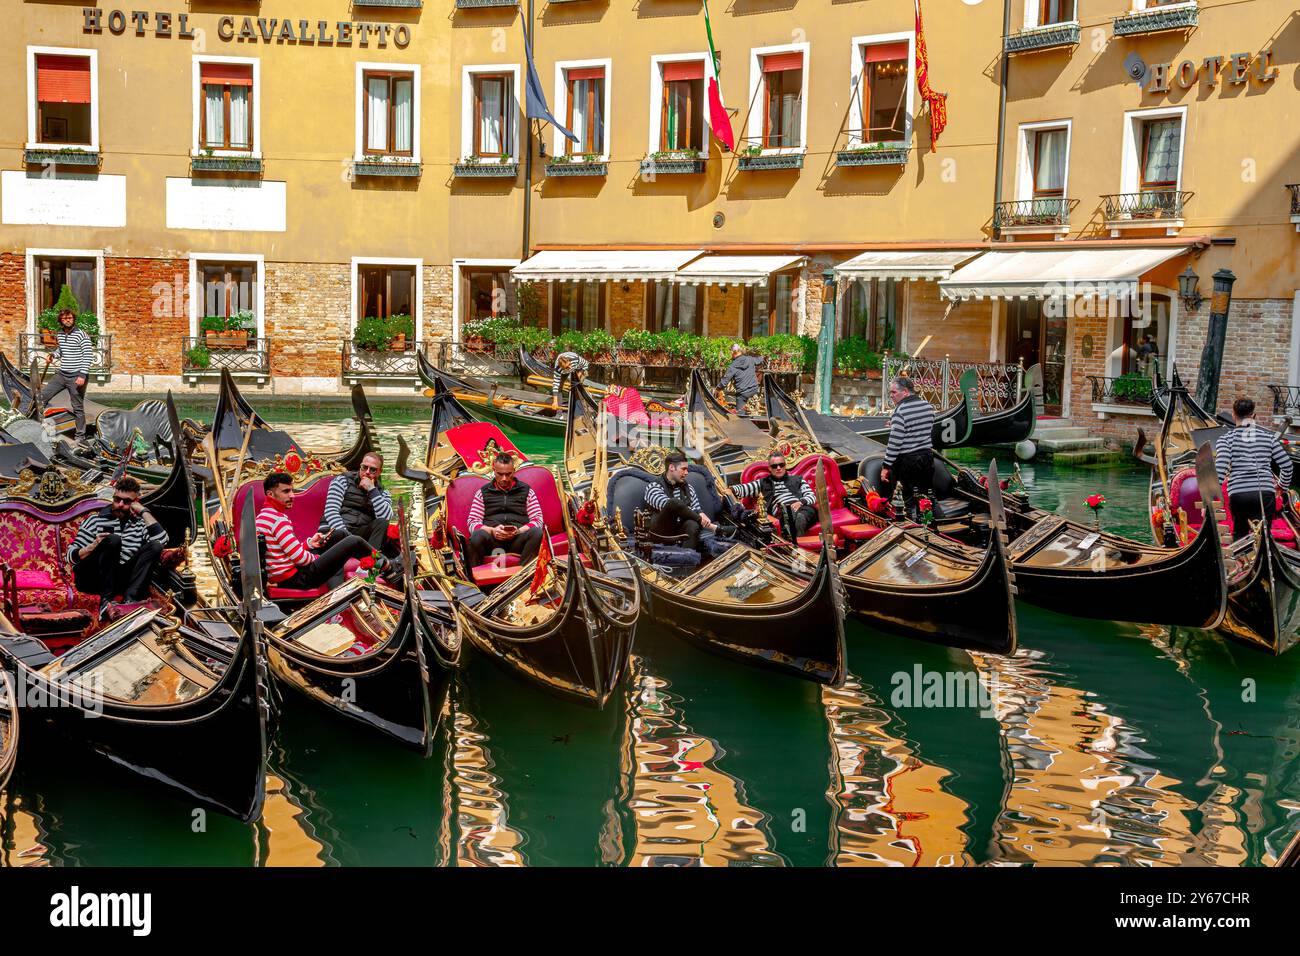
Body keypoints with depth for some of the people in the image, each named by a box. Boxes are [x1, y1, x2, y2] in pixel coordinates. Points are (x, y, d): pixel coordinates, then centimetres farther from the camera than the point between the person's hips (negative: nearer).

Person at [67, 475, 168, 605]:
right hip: (91, 579, -3)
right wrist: (93, 546, -21)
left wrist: (144, 511, -3)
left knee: (154, 546, -15)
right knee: (113, 539, -26)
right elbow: (71, 556, -1)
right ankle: (107, 601, -28)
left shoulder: (140, 523, 13)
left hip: (121, 580, 3)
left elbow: (162, 541, -8)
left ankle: (130, 599, -31)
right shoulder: (95, 520, 4)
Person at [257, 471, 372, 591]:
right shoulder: (277, 518, -19)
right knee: (354, 542, -5)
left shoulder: (263, 516, 12)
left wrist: (309, 543, 9)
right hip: (295, 579, -10)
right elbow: (299, 557, -22)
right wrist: (317, 558, -2)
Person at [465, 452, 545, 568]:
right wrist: (492, 530, -8)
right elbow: (472, 522, 13)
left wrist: (519, 531, -8)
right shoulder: (483, 492, 21)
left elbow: (538, 519, 13)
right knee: (478, 536, -36)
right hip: (492, 539, 0)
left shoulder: (526, 491, 21)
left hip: (518, 539, 0)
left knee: (536, 533, -34)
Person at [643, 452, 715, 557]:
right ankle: (711, 527, -22)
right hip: (662, 531, -4)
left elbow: (697, 509, 15)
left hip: (682, 529, 4)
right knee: (674, 502, -32)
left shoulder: (687, 487, 19)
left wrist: (701, 516, -12)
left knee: (692, 525, -34)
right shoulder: (653, 487, 1)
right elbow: (669, 505, -16)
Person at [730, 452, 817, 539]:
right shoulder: (763, 483, 30)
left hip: (803, 508, 1)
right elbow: (744, 488, 16)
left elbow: (812, 496, 20)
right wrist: (731, 490, -7)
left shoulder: (797, 480, 32)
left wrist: (801, 502, -3)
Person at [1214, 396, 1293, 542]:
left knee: (1239, 534, 22)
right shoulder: (1269, 436, 7)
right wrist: (1283, 485, 24)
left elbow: (1220, 468, -11)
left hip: (1237, 494, 0)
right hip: (1266, 494, 0)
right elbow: (1286, 465, 7)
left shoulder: (1226, 439, 1)